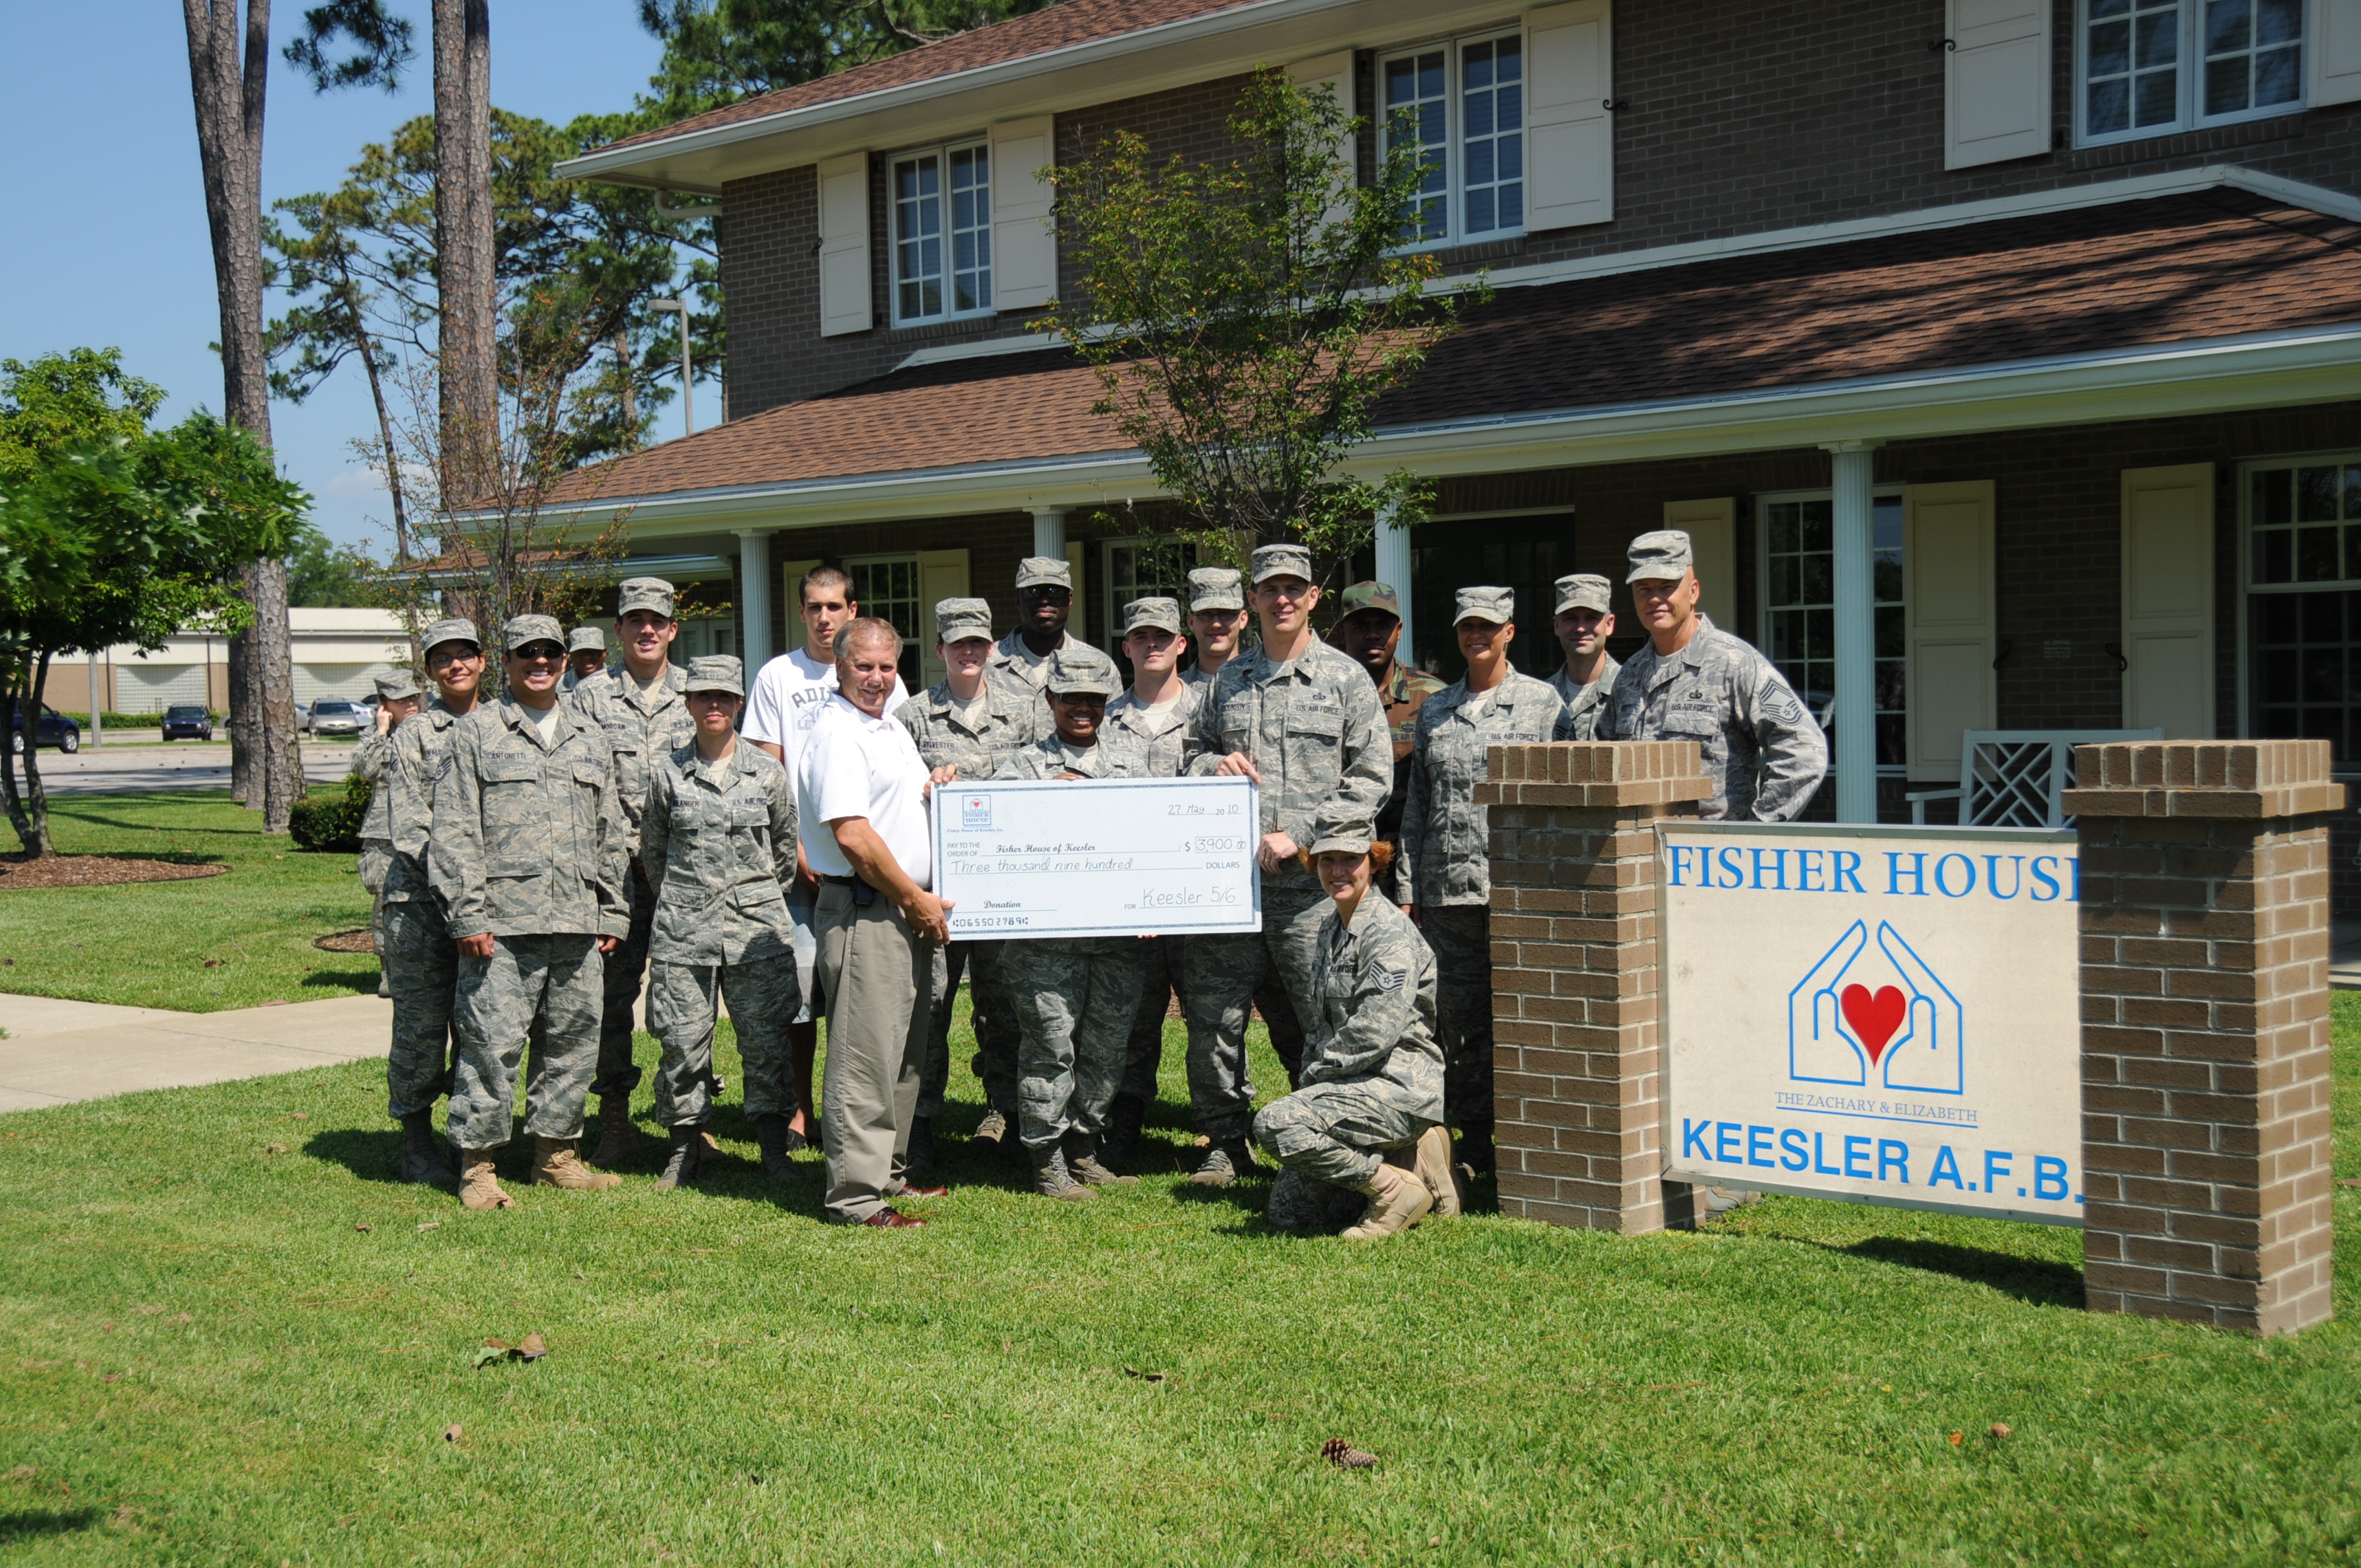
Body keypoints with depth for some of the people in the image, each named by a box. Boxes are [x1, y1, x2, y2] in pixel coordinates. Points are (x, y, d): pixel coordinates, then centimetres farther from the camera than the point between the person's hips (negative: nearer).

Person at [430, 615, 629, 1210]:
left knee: (574, 1041, 8)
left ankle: (556, 1154, 20)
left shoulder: (590, 739, 18)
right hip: (503, 922, -5)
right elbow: (454, 832, -2)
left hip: (578, 923, 5)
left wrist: (612, 913, 15)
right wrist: (468, 914, -10)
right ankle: (477, 1165, 3)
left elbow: (610, 836, 21)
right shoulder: (475, 734, 3)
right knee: (493, 1043, -6)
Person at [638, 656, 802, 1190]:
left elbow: (787, 844, 15)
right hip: (683, 927, 0)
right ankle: (686, 1146, 14)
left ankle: (773, 1145, 12)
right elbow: (652, 849, 14)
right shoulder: (666, 772, 5)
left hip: (756, 924, 0)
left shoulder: (768, 773, 5)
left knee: (765, 1036, 1)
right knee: (682, 1039, 1)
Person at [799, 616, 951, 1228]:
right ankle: (855, 1195, -4)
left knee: (906, 1049, 16)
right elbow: (853, 835, -20)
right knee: (865, 1056, -8)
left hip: (906, 911, 10)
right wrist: (916, 899, -14)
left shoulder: (894, 730, 18)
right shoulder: (835, 735, -13)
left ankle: (888, 1172, 27)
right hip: (861, 912, -10)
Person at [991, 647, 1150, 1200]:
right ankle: (1047, 1161, 6)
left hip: (1119, 932, 4)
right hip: (1048, 934, -4)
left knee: (1106, 1046, 7)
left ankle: (1084, 1149, 21)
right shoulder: (1025, 765, 8)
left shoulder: (1132, 762, 18)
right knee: (1052, 1044, -4)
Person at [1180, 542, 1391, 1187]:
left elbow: (1372, 778, -2)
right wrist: (1214, 765, 1)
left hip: (1311, 882, -4)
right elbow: (1192, 751, 27)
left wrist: (1297, 836, -10)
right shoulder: (1227, 681, 17)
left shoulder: (1345, 678, 4)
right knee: (1213, 1017, 4)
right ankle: (1226, 1143, 16)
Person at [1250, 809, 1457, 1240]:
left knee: (1275, 1124, -27)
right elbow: (1319, 1022, 22)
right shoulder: (1330, 926, 17)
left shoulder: (1390, 930, -12)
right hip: (1357, 1087, 9)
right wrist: (1310, 1085, 8)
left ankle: (1399, 1189, -13)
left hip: (1400, 1087, -9)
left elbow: (1376, 1032, -21)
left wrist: (1317, 1072, -9)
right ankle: (1411, 1158, 12)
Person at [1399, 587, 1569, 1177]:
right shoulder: (1435, 709, 16)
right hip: (1447, 887, 4)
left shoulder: (1543, 702, 5)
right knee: (1459, 1018, 4)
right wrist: (1406, 885, 10)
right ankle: (1474, 1144, 12)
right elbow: (1416, 802, 16)